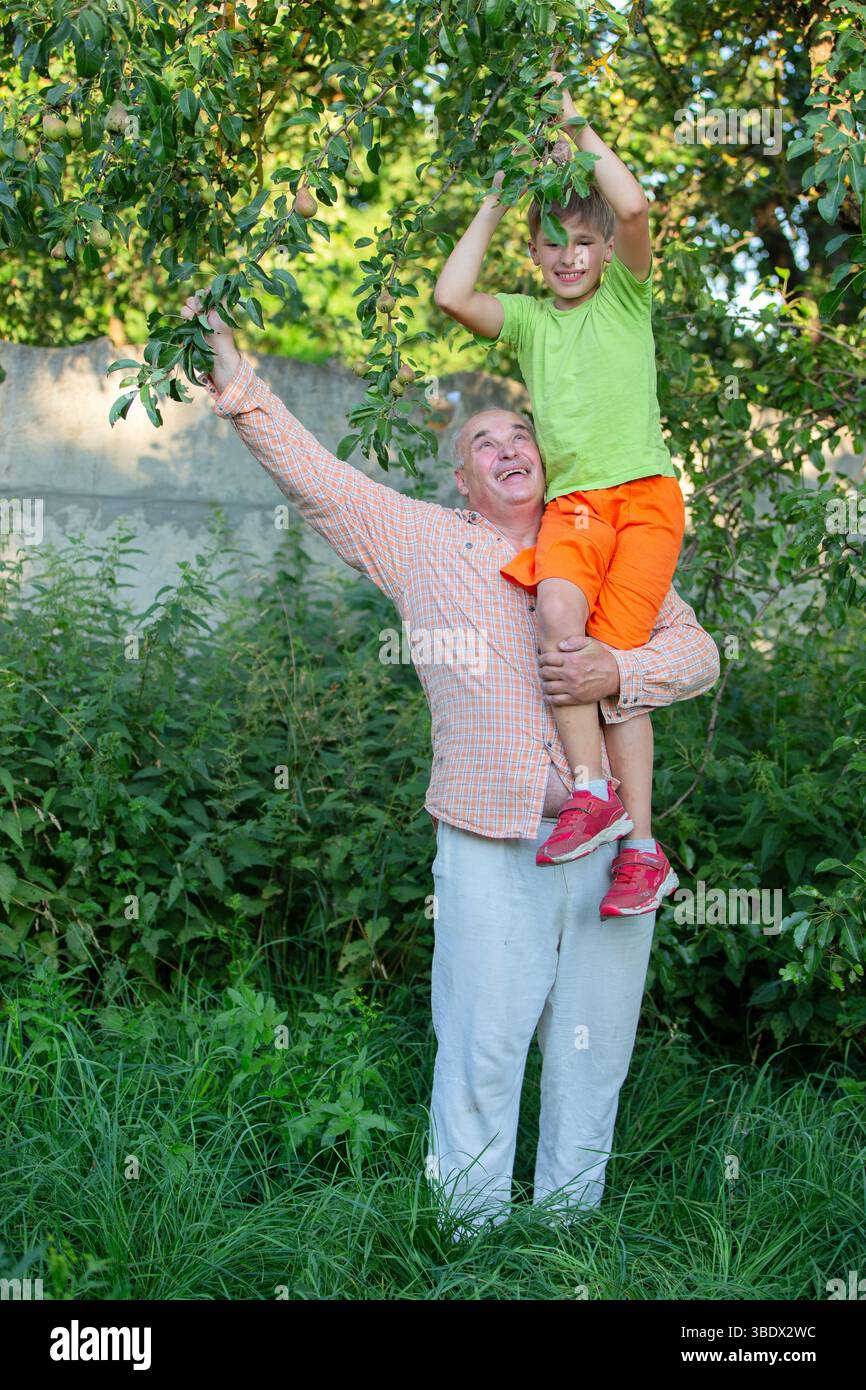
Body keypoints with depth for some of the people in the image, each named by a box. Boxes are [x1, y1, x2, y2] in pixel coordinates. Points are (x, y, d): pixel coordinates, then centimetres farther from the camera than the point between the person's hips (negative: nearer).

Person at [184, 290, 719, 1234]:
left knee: (591, 1045, 8)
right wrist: (240, 390, -4)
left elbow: (696, 651, 8)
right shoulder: (419, 540, 9)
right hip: (490, 843, -2)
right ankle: (470, 1235, 8)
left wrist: (619, 673, -11)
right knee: (483, 1042, -3)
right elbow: (314, 477, 4)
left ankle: (570, 1224, 21)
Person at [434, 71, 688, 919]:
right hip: (571, 501, 3)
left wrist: (576, 130, 3)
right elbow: (451, 295, 2)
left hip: (644, 492, -2)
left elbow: (634, 208, -8)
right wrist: (496, 202, 10)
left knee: (615, 657, -13)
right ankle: (590, 791, -23)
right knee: (558, 609, -29)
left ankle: (640, 844, -10)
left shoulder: (627, 295, 11)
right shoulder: (528, 318, 18)